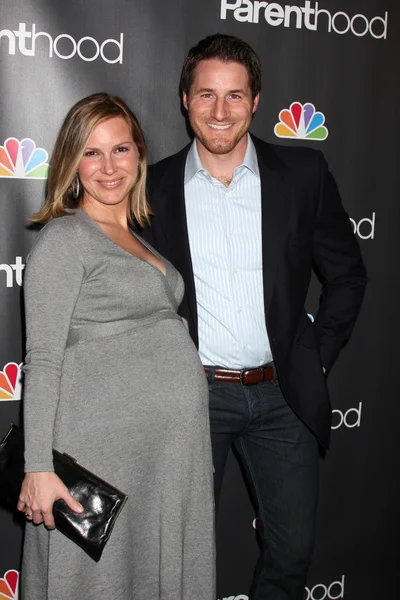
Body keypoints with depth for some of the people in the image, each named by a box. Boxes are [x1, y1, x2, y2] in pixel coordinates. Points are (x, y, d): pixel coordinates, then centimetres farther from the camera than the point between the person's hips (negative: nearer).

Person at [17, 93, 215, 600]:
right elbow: (43, 360, -12)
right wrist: (38, 467, -17)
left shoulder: (143, 239, 16)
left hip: (174, 442, 7)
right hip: (105, 445, -7)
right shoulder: (64, 238, -7)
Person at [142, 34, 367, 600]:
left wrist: (317, 358, 0)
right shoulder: (156, 186, -2)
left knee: (292, 548, 14)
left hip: (284, 393, 1)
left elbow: (346, 273, 6)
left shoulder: (304, 172, -2)